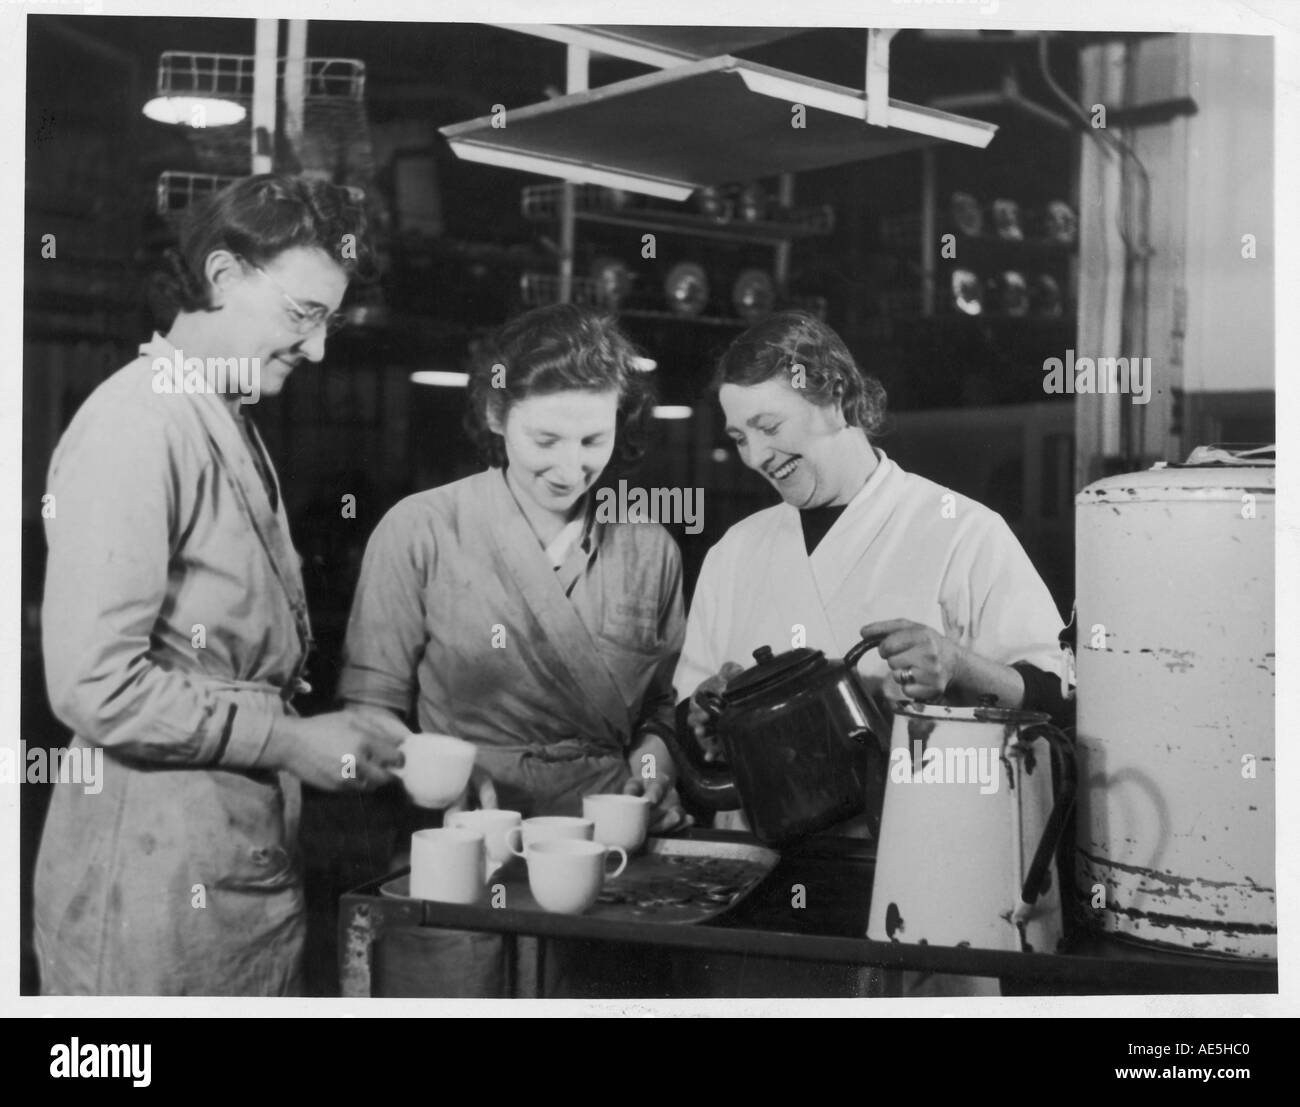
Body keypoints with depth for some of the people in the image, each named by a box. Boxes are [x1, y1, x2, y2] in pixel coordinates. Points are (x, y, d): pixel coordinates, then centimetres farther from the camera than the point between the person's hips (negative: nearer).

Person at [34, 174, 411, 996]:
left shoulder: (236, 432, 14)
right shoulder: (138, 426, -14)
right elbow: (95, 684, -21)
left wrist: (341, 741, 4)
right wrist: (291, 743, -16)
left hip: (257, 863, 9)